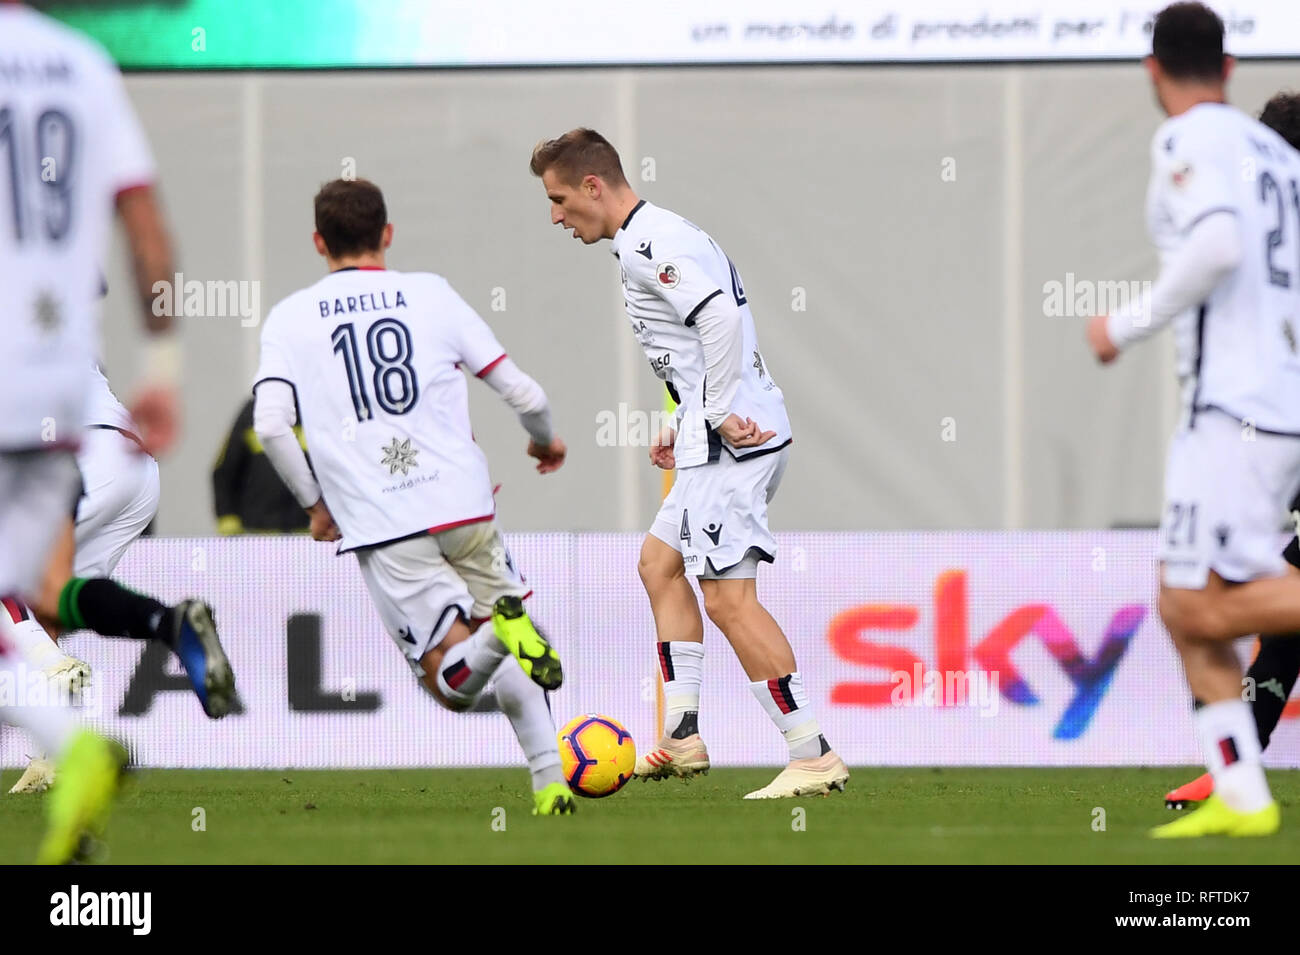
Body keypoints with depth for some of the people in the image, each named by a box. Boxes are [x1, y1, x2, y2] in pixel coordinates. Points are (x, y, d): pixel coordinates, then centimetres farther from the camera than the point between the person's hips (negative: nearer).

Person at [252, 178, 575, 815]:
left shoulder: (290, 319, 7)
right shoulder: (430, 295, 9)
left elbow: (270, 423, -7)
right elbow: (521, 391, 8)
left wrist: (314, 503, 8)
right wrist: (545, 439, 30)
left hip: (381, 526, -2)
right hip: (464, 502, 2)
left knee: (453, 680, 2)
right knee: (509, 663, 20)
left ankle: (497, 636, -32)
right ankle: (550, 780, 0)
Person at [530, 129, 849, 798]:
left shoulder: (647, 244, -13)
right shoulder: (658, 237, 20)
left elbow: (721, 316, -26)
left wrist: (721, 412, -19)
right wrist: (687, 425, 20)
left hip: (733, 440, -11)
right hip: (724, 437, 11)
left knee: (728, 597, -12)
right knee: (660, 562, 21)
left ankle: (813, 756, -14)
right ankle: (682, 738, 21)